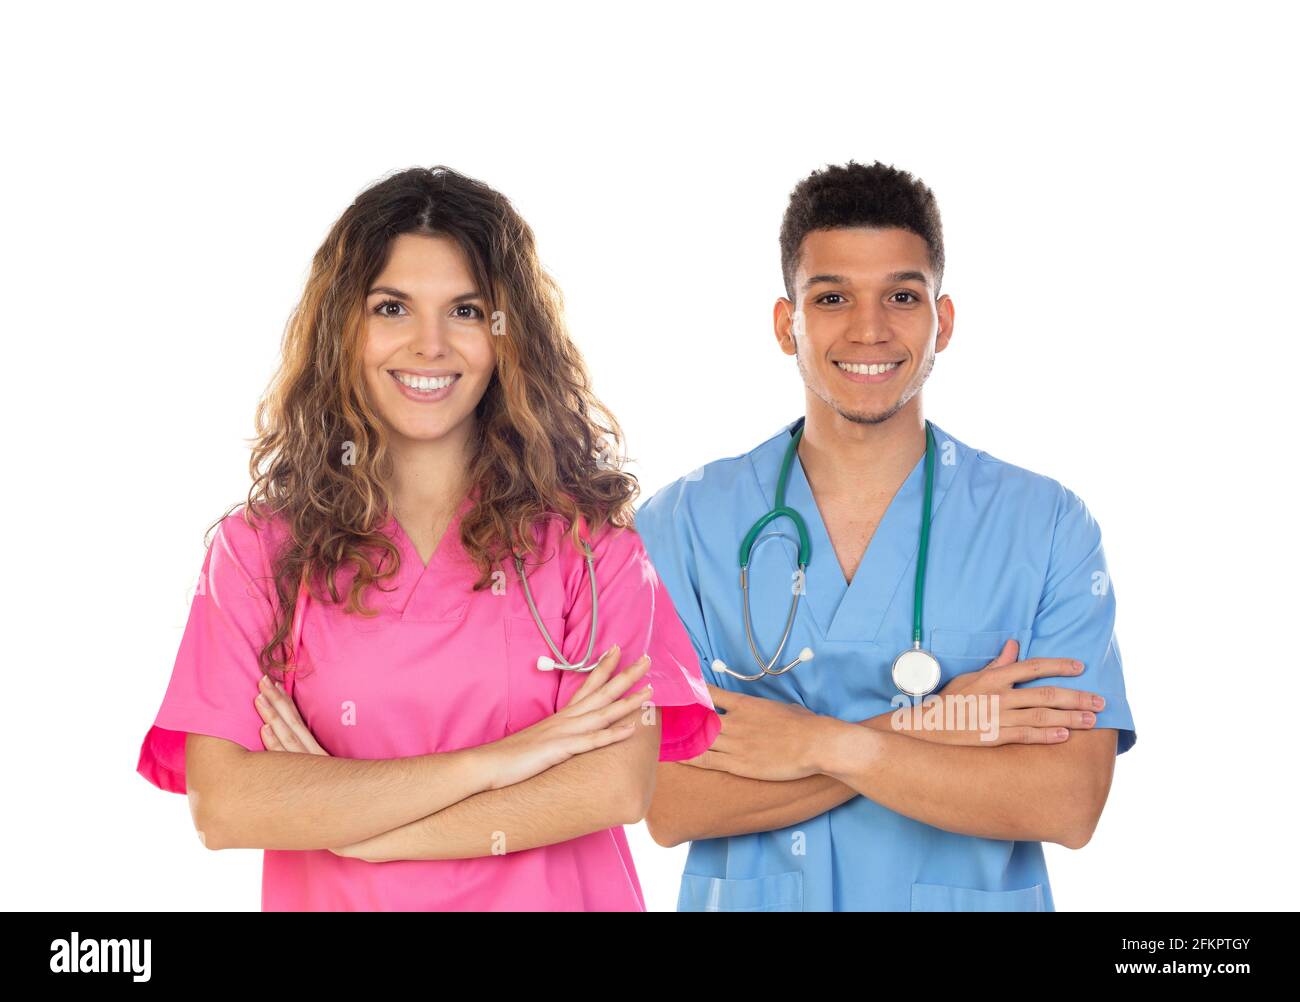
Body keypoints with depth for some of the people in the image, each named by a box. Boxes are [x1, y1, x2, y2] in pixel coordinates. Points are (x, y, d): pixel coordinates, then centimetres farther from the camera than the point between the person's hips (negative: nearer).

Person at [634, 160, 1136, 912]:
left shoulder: (1049, 526, -8)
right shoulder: (684, 524, -8)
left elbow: (1069, 803, -16)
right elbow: (669, 805, -15)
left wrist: (824, 742, -22)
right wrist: (916, 731, -21)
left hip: (973, 896, 0)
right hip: (749, 894, 0)